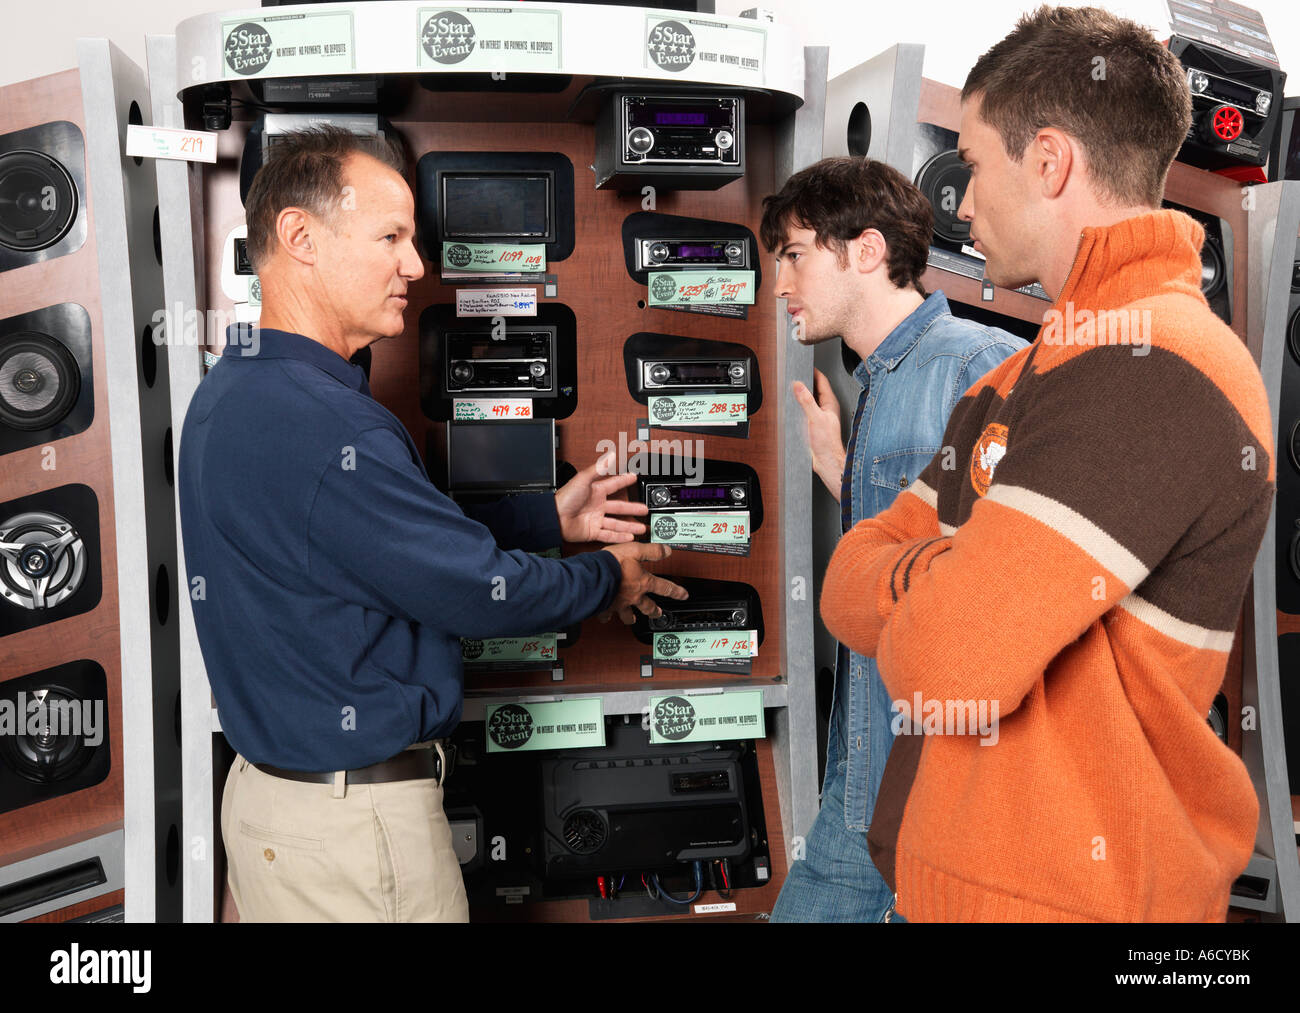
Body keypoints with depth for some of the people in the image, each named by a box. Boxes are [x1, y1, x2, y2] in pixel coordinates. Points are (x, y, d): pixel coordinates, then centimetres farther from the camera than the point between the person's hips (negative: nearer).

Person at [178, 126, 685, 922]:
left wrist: (550, 517, 12)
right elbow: (478, 589, -20)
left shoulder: (233, 393, 5)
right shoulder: (319, 424, -27)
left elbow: (413, 534, 10)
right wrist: (609, 579, -3)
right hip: (355, 820, -10)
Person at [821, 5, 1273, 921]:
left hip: (1060, 893, -8)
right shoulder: (1028, 374, 11)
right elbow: (851, 586, 5)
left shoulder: (1154, 370, -21)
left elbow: (947, 666, -30)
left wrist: (921, 602, -10)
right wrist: (931, 578, -14)